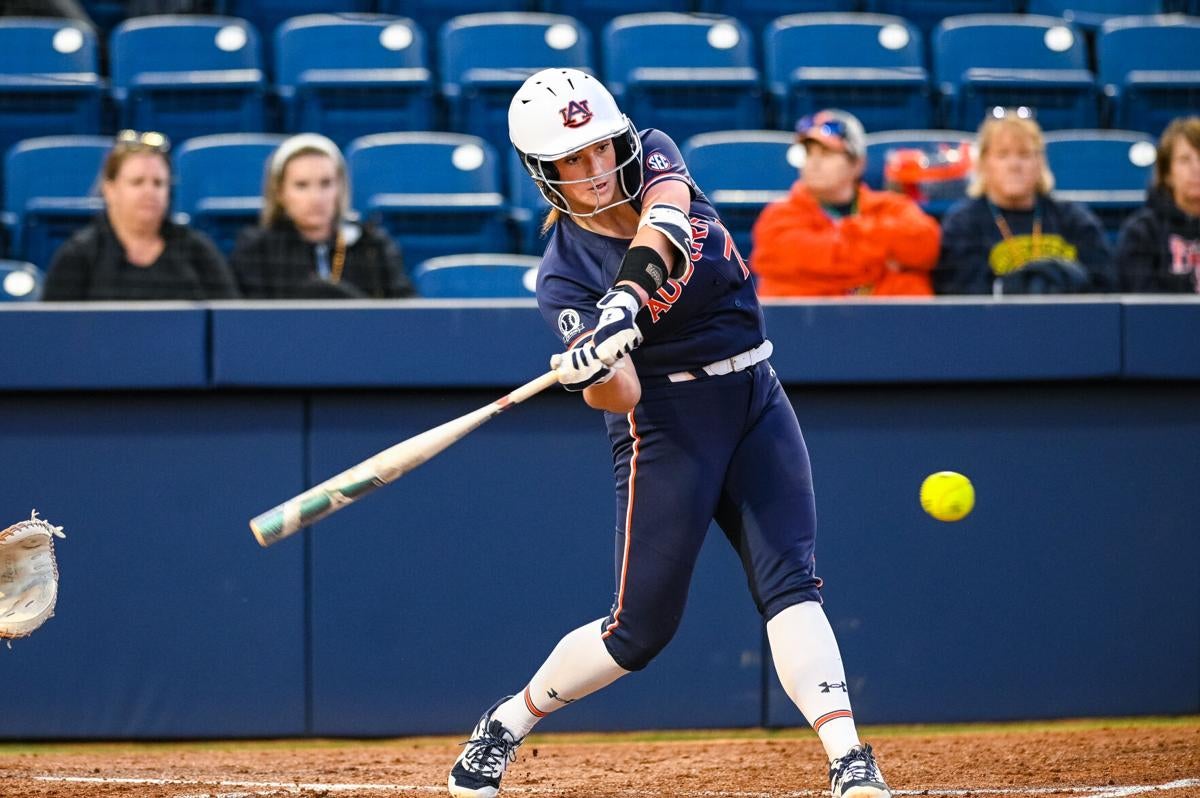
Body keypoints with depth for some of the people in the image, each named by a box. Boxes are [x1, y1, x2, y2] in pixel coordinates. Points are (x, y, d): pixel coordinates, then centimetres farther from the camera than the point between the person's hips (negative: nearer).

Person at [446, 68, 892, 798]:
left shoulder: (654, 158, -2)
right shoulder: (565, 274, -11)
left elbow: (665, 220, -27)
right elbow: (621, 397, -23)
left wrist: (627, 296, -44)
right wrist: (592, 370, -46)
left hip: (755, 400, 3)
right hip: (667, 422, -3)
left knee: (789, 582, -13)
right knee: (642, 626, -1)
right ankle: (506, 726, 20)